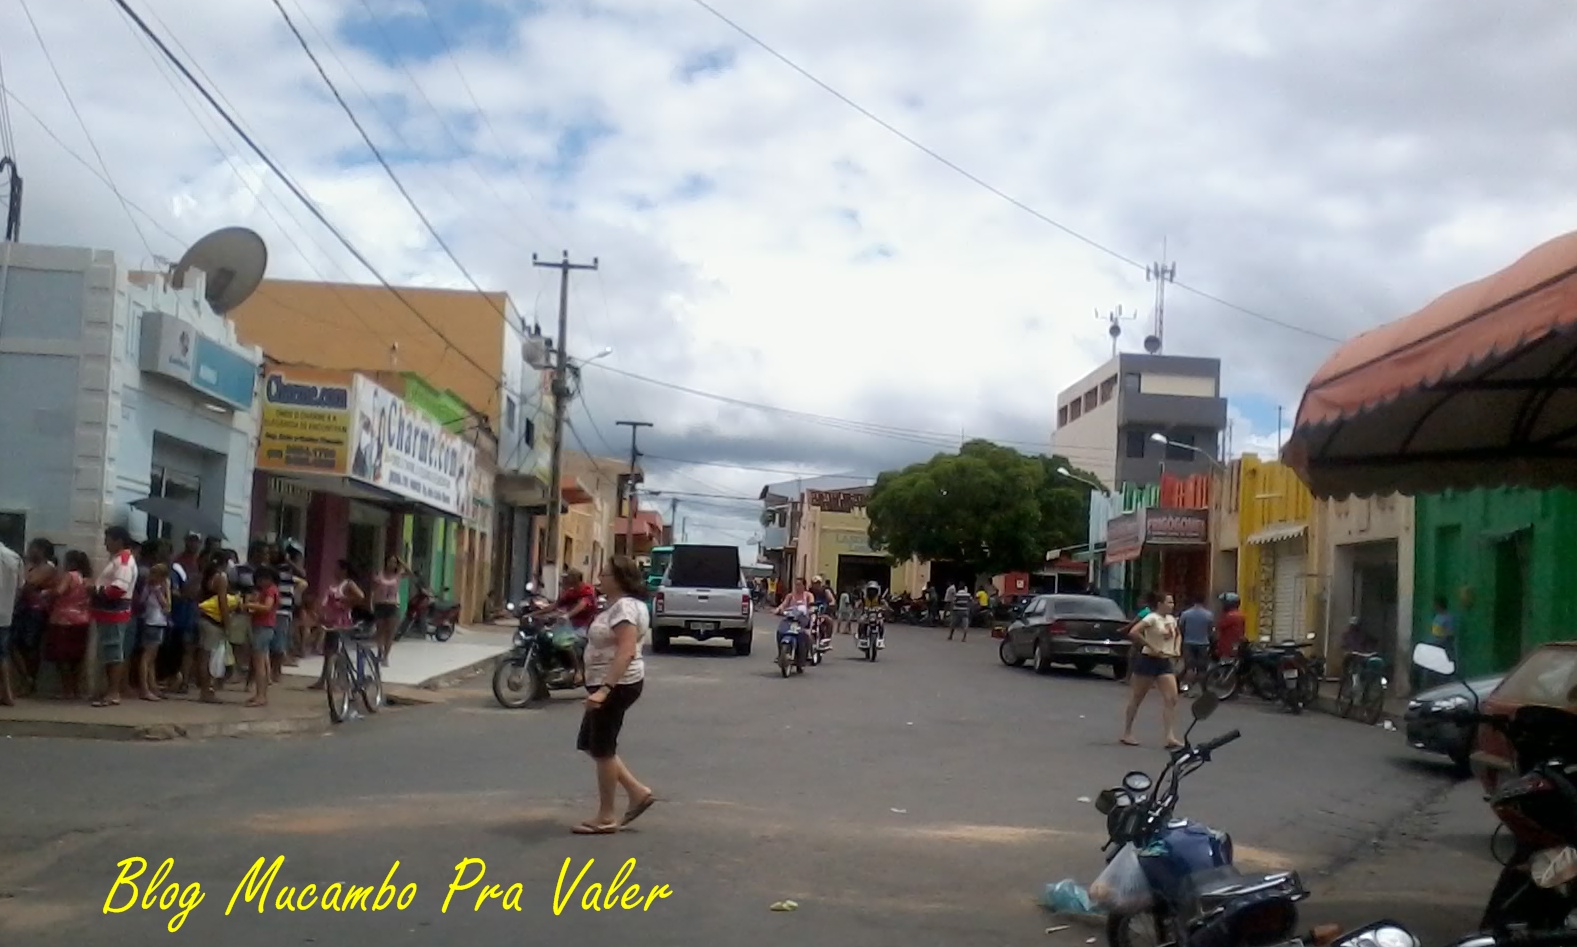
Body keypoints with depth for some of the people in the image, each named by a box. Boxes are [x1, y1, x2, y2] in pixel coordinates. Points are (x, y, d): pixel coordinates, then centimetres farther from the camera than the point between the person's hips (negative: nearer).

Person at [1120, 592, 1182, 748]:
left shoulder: (1172, 620, 9)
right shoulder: (1152, 618, -13)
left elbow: (1178, 635, 30)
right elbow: (1133, 632, -26)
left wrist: (1177, 647, 10)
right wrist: (1151, 647, -23)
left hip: (1166, 662, 7)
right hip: (1149, 660, -7)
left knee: (1171, 699, -7)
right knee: (1136, 698, 5)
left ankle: (1171, 737, -10)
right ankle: (1126, 733, 15)